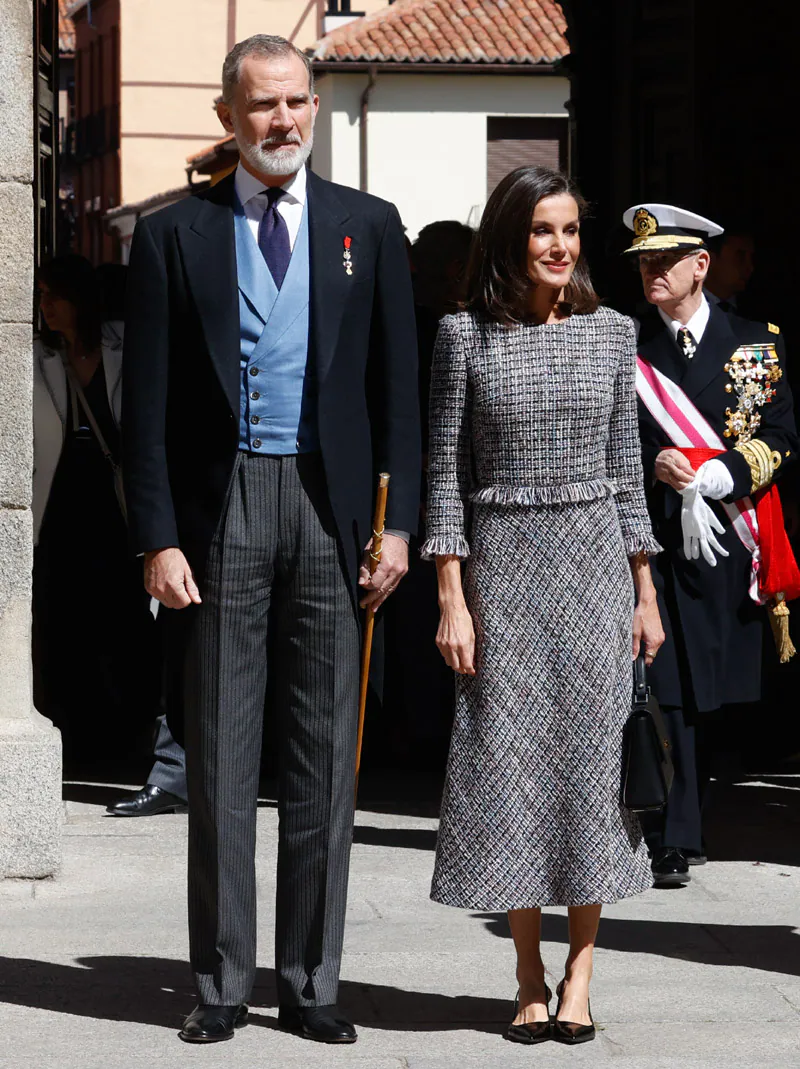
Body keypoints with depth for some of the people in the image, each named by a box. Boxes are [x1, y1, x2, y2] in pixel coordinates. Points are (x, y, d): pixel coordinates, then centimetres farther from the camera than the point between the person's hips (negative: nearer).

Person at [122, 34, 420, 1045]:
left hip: (330, 506, 1)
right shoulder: (174, 235, 4)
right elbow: (149, 402, 2)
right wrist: (158, 537, -6)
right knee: (219, 754, 3)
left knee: (325, 753, 5)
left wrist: (397, 521, -1)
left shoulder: (368, 227, 8)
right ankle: (222, 981, 10)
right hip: (223, 506, -1)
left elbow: (398, 384, 7)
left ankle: (310, 981, 12)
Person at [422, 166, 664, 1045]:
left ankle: (579, 972, 8)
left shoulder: (610, 332, 6)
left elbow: (625, 466, 9)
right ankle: (529, 974, 9)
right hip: (501, 565, -1)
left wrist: (645, 592, 7)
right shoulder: (466, 336, 0)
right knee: (507, 756, -1)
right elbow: (445, 470, 0)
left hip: (595, 562, 1)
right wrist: (451, 599, -6)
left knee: (591, 755, 0)